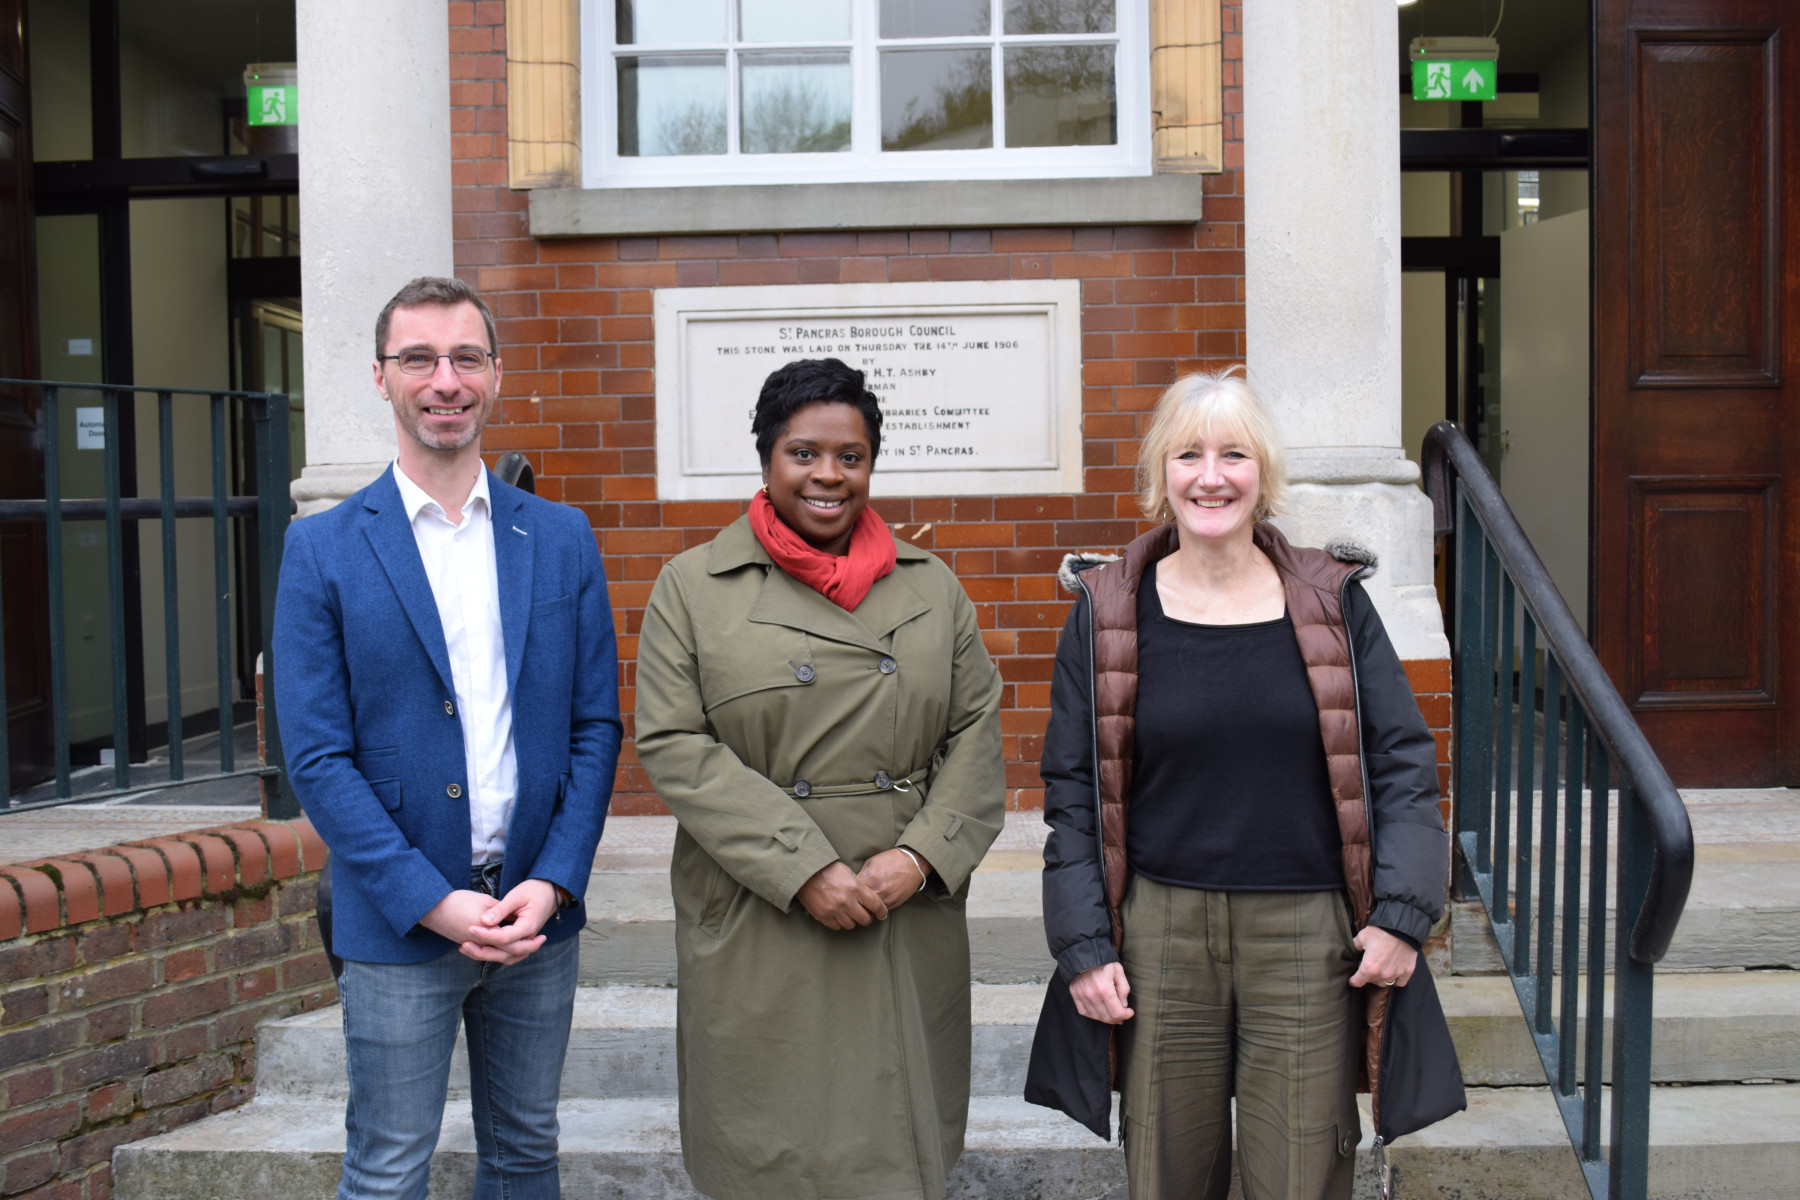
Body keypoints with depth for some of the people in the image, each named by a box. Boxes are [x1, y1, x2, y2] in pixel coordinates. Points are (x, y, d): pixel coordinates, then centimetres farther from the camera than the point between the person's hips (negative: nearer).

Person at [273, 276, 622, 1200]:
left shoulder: (563, 540, 5)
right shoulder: (322, 550, -4)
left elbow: (596, 727, 3)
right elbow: (317, 757, -8)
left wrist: (554, 883, -9)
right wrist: (434, 903, -14)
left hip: (538, 912, 3)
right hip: (397, 921, -3)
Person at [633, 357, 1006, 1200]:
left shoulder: (931, 586, 9)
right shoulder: (692, 588, 0)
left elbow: (976, 730, 6)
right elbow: (674, 745, -7)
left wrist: (922, 856, -9)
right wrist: (805, 869, -14)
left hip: (910, 919, 3)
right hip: (759, 926, -2)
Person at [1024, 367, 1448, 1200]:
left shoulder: (1332, 600, 3)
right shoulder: (1108, 610, 2)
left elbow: (1402, 761, 5)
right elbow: (1073, 789, 4)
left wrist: (1402, 913, -5)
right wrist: (1083, 945, -2)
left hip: (1307, 940, 0)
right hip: (1161, 934, 0)